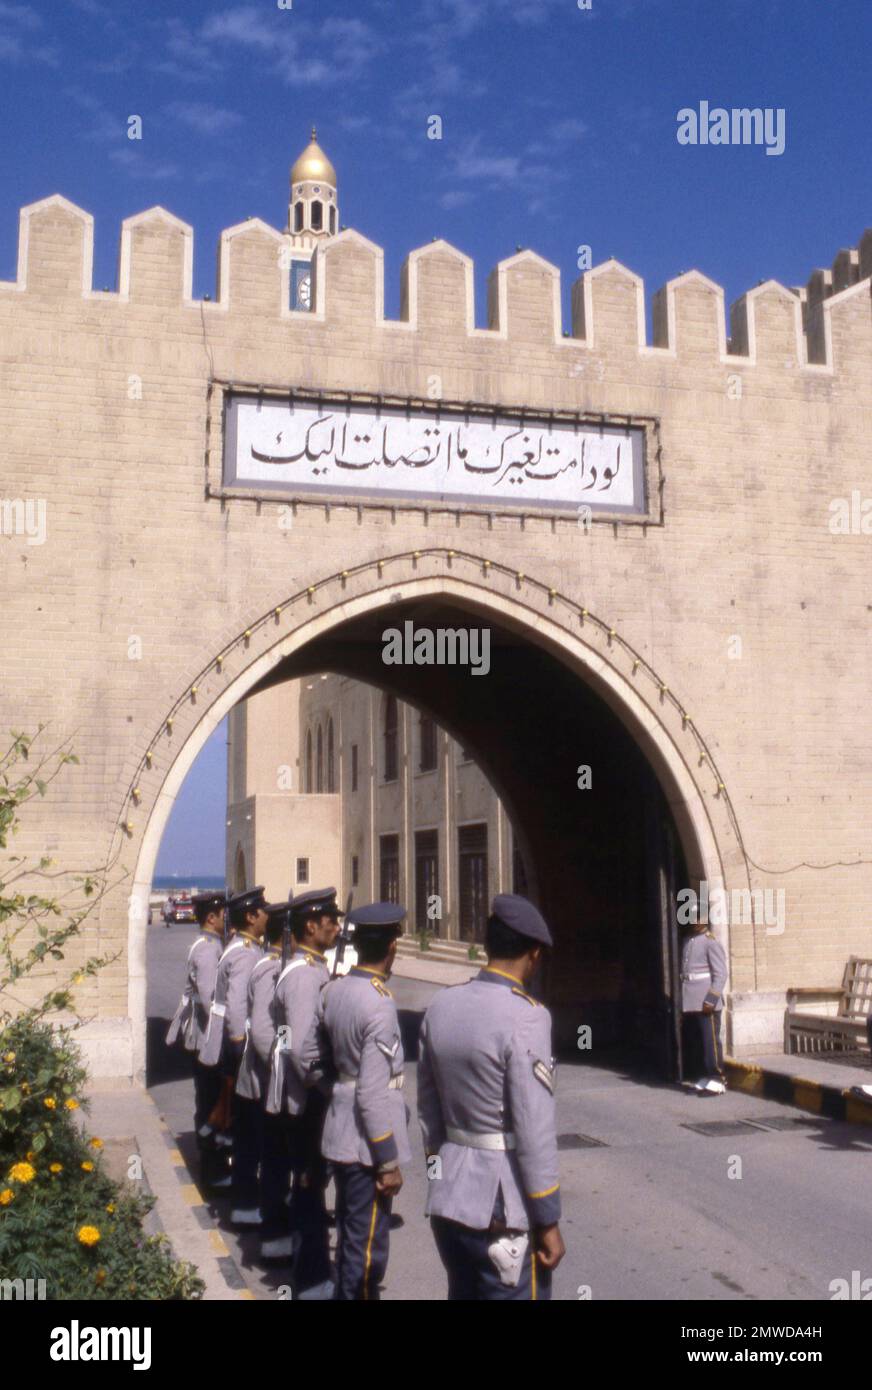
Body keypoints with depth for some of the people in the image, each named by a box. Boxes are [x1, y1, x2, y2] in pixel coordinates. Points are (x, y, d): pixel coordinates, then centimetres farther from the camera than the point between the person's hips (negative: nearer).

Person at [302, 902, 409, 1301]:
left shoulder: (332, 990, -1)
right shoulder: (379, 1006, -24)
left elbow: (311, 1060, 9)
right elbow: (373, 1095, -23)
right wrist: (389, 1163, -16)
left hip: (338, 1131, 8)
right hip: (365, 1142, -8)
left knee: (350, 1232, 23)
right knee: (368, 1245, 5)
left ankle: (346, 1290, 39)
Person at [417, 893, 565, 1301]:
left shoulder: (442, 1005, 3)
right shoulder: (525, 1018, -19)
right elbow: (534, 1131, -19)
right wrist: (549, 1222, -11)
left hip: (449, 1196, 7)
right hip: (504, 1206, -7)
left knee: (463, 1294, 20)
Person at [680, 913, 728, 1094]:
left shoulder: (711, 942, -9)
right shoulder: (686, 941, 14)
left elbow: (721, 974, -13)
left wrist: (712, 999, -18)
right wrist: (683, 1003, 14)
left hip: (706, 1003, -8)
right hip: (690, 1004, 8)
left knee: (710, 1042, -4)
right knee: (693, 1042, 10)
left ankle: (717, 1081, 2)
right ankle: (704, 1078, 19)